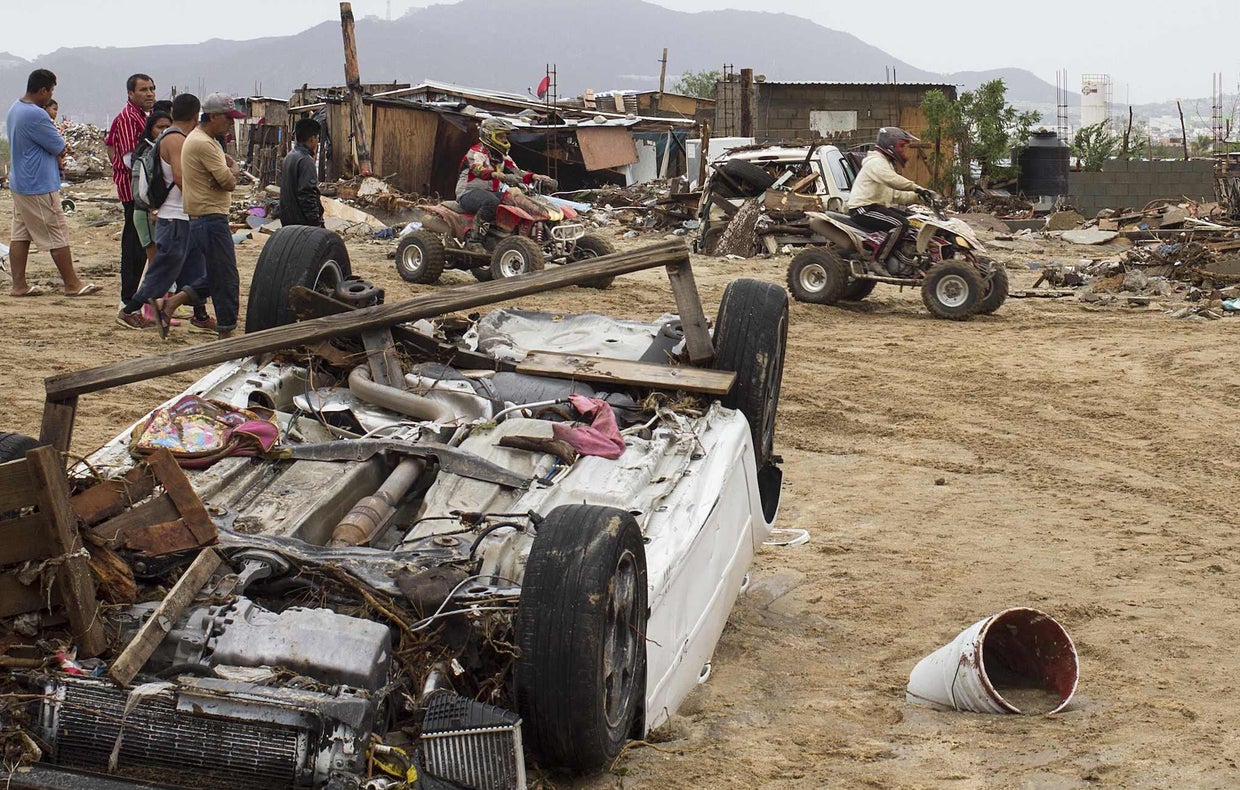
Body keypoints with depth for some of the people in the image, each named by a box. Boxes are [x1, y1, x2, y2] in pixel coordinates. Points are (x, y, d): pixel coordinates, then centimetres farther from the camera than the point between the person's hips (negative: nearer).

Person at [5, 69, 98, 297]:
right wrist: (60, 150, 5)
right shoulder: (36, 115, -22)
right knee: (57, 236, -1)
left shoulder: (15, 109, 10)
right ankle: (72, 284, 6)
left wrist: (56, 151, 1)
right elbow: (61, 149, -15)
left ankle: (19, 285, 12)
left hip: (20, 182, 10)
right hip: (39, 186, -10)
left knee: (20, 235, 9)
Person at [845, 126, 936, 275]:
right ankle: (878, 261, -28)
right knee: (900, 224, -27)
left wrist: (917, 196, 8)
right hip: (863, 209, -11)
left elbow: (895, 195, 21)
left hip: (877, 206, 11)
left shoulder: (886, 163, 24)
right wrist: (917, 188, -30)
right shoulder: (875, 162, -11)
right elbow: (892, 180, -30)